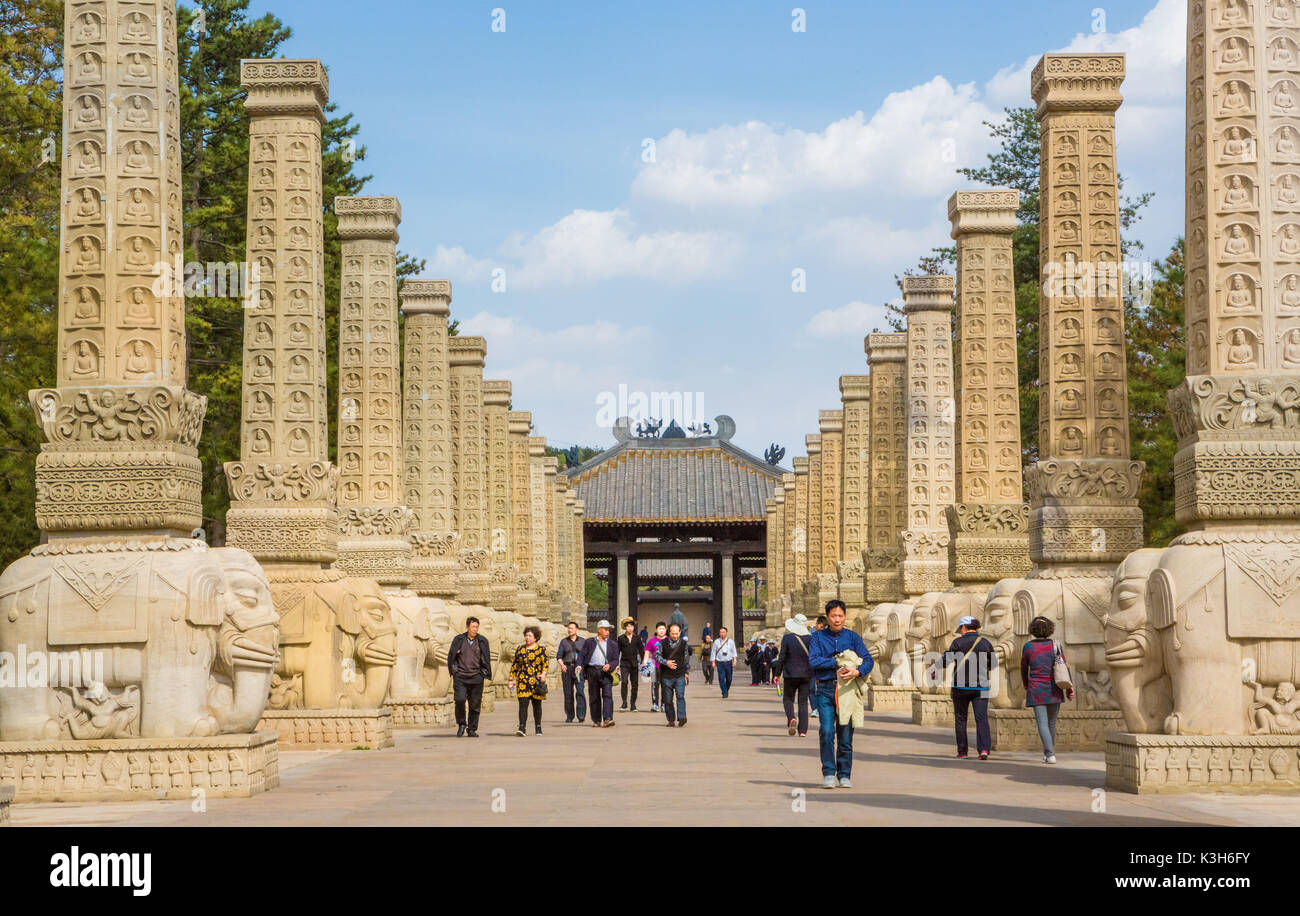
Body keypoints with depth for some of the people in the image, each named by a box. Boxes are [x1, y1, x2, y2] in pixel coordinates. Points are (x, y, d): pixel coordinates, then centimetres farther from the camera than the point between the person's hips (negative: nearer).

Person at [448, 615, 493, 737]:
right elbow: (451, 657, 12)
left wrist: (487, 676, 6)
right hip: (460, 676, -1)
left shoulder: (482, 641, 6)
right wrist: (453, 671, 6)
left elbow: (486, 660, 10)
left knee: (475, 704, 1)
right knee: (460, 700, -15)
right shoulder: (458, 640, 5)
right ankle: (461, 724, 5)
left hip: (476, 677, 1)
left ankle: (472, 729, 12)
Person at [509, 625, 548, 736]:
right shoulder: (520, 650, 12)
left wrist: (543, 673, -19)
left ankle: (538, 728, 19)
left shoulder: (542, 649, 5)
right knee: (523, 704, -11)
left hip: (536, 681, -1)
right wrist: (511, 679, 13)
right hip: (523, 681, 1)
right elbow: (515, 665, 17)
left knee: (537, 705, 7)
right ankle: (522, 728, -18)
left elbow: (546, 663, -1)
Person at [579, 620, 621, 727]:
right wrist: (579, 666, -13)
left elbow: (615, 660, 9)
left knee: (607, 695, -15)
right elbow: (582, 655, 6)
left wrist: (610, 665, -12)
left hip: (606, 672, 0)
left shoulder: (612, 644, 13)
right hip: (592, 671, 0)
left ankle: (607, 719, -22)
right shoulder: (589, 642, 11)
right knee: (594, 697, 5)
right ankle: (596, 720, 15)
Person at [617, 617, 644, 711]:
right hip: (624, 663, -2)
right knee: (624, 682, -19)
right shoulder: (621, 638, 4)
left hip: (634, 664, 2)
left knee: (635, 684, 2)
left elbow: (641, 651, 10)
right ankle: (624, 703, -14)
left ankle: (633, 704, 11)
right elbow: (618, 652, 7)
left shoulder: (637, 638, 7)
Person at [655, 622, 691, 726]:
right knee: (668, 699, 3)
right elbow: (657, 655, -1)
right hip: (666, 676, 0)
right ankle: (671, 720, 13)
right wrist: (666, 662, -16)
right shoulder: (663, 643, 2)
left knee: (680, 696, -16)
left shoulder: (683, 644, 7)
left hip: (680, 676, 0)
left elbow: (687, 659, 18)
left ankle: (681, 717, -21)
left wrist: (687, 672, 20)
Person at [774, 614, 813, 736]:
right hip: (806, 675, 2)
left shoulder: (787, 638, -9)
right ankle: (802, 730, 3)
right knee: (803, 702, 7)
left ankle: (791, 718, -16)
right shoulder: (810, 639, -3)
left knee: (788, 699, 12)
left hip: (791, 674, -2)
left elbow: (782, 657, -7)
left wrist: (778, 673, 2)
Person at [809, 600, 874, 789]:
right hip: (825, 690, -1)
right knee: (826, 732, -11)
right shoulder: (818, 637, 7)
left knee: (845, 734, 1)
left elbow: (868, 660, 0)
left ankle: (844, 775, 10)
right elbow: (814, 660, -6)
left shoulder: (853, 637, 9)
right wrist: (837, 663, -12)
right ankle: (828, 774, -3)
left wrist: (857, 671, -20)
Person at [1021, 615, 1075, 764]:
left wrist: (1026, 685, 28)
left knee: (1042, 723, -5)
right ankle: (1048, 751, 31)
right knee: (1051, 722, 18)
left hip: (1036, 690, -2)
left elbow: (1024, 668, 9)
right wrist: (1069, 688, -6)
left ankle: (1050, 754, -18)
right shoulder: (1055, 645, 0)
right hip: (1054, 690, 3)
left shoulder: (1028, 647, -3)